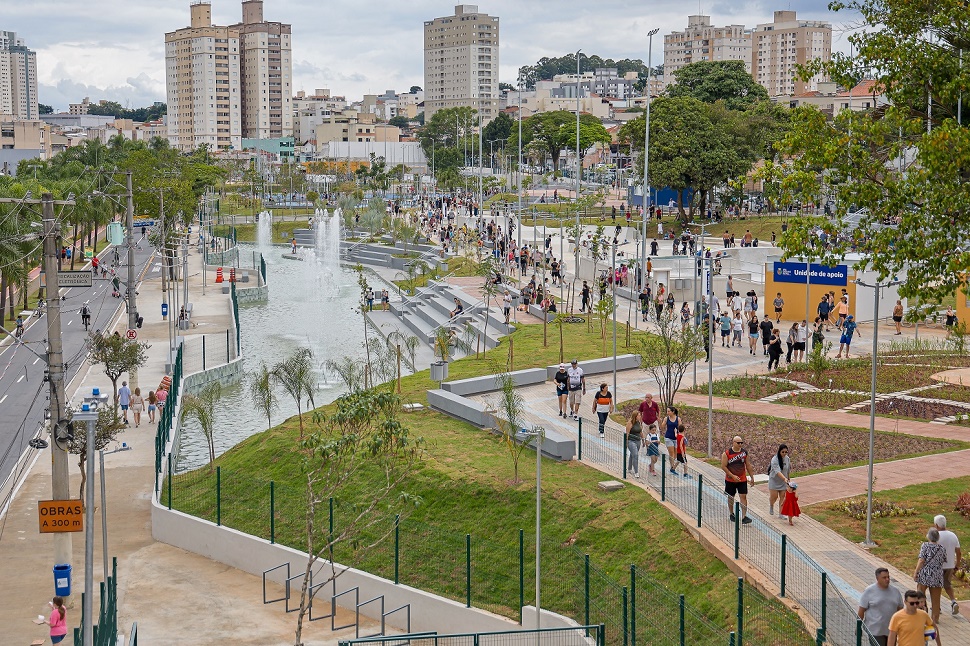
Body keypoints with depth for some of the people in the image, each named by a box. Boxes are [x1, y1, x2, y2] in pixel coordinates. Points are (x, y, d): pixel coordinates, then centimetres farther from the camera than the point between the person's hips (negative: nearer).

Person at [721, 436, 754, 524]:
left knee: (743, 496, -6)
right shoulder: (727, 453, -12)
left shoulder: (744, 452, -1)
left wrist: (752, 477, 10)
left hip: (742, 479, 2)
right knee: (731, 497, 12)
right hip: (730, 480, -2)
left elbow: (748, 465, 9)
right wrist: (733, 476, -18)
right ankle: (731, 514, 30)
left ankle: (744, 517, -9)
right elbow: (723, 467, -12)